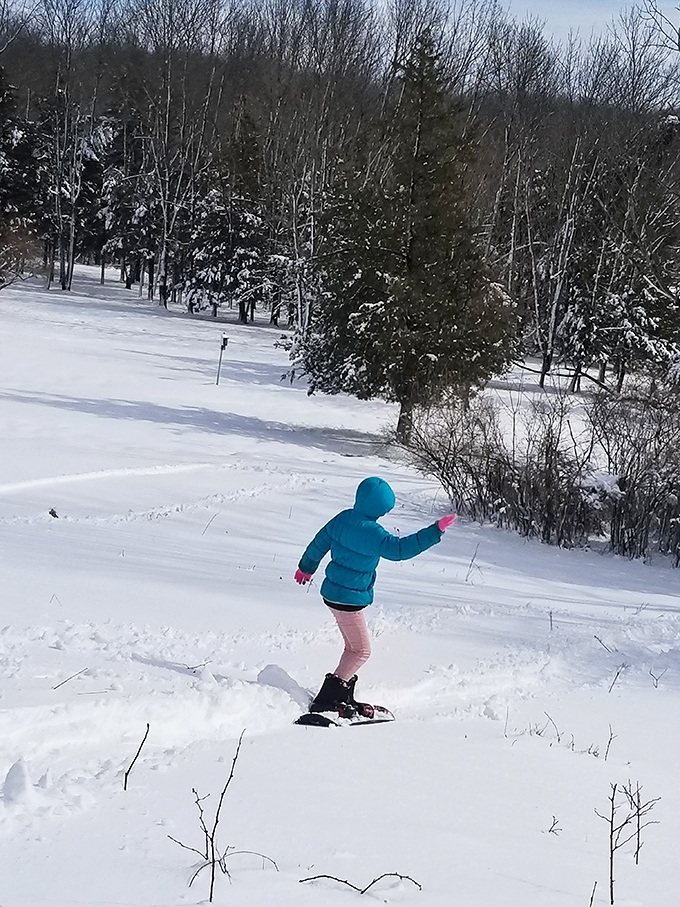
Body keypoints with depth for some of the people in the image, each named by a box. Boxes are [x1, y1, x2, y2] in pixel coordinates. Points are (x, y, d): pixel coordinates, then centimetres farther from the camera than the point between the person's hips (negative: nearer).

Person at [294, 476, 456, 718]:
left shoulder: (342, 518, 3)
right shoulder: (371, 532, -24)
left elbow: (318, 544, 15)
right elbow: (400, 548, -32)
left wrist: (306, 568, 33)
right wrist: (436, 531, -32)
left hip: (333, 591, 9)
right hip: (349, 598, -9)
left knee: (354, 647, 20)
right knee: (361, 650, 2)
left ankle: (344, 699, 25)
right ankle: (325, 701, -3)